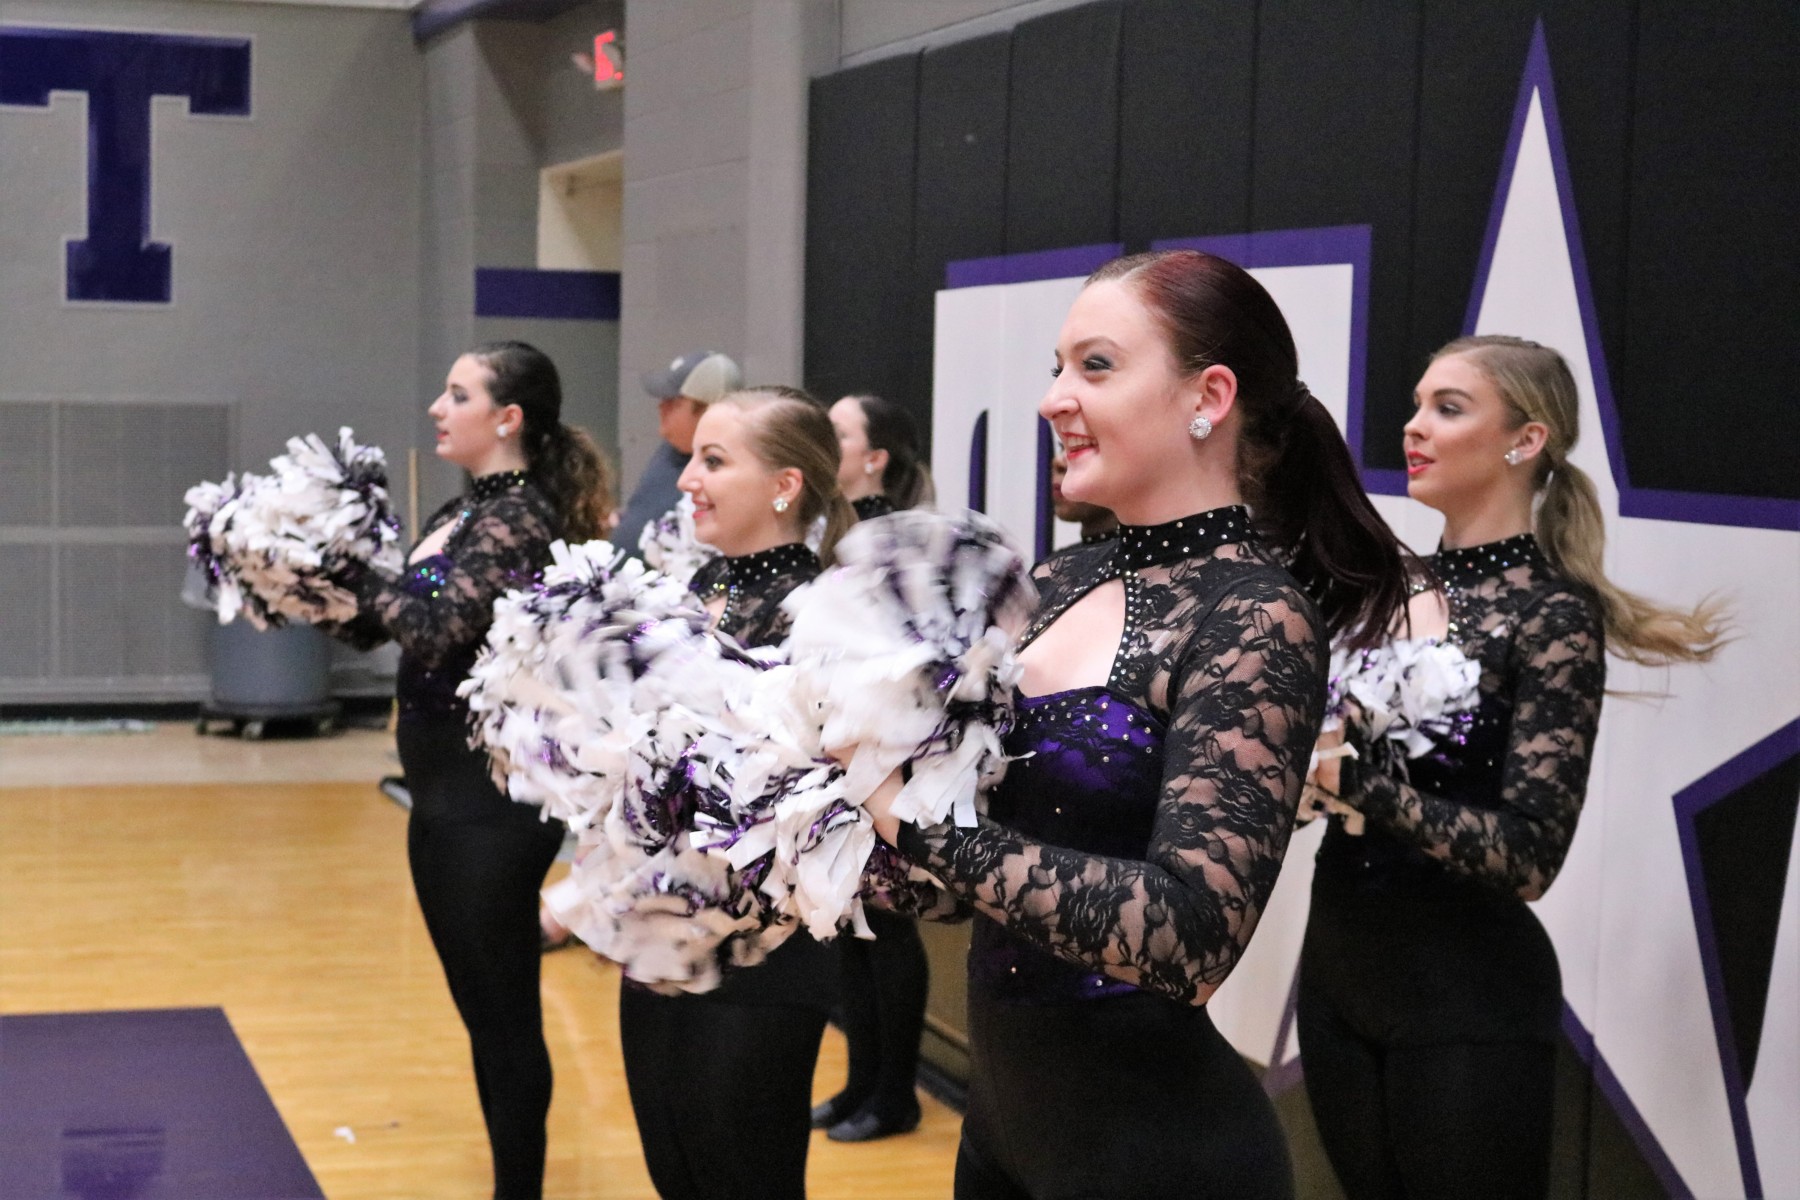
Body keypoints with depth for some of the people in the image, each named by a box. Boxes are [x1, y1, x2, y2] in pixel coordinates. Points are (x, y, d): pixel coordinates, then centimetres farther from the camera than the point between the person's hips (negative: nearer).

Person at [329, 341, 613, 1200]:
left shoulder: (519, 519, -15)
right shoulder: (465, 512, 12)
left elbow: (432, 630, -25)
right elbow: (382, 626, 14)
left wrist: (353, 567, -15)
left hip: (491, 797, -9)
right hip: (449, 790, 9)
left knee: (504, 1011, 1)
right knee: (483, 1006, 17)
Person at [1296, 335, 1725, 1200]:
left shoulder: (1554, 614, -13)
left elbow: (1526, 855, -19)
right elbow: (1332, 740, 13)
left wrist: (1354, 781, -25)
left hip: (1463, 995, -6)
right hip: (1337, 964, 6)